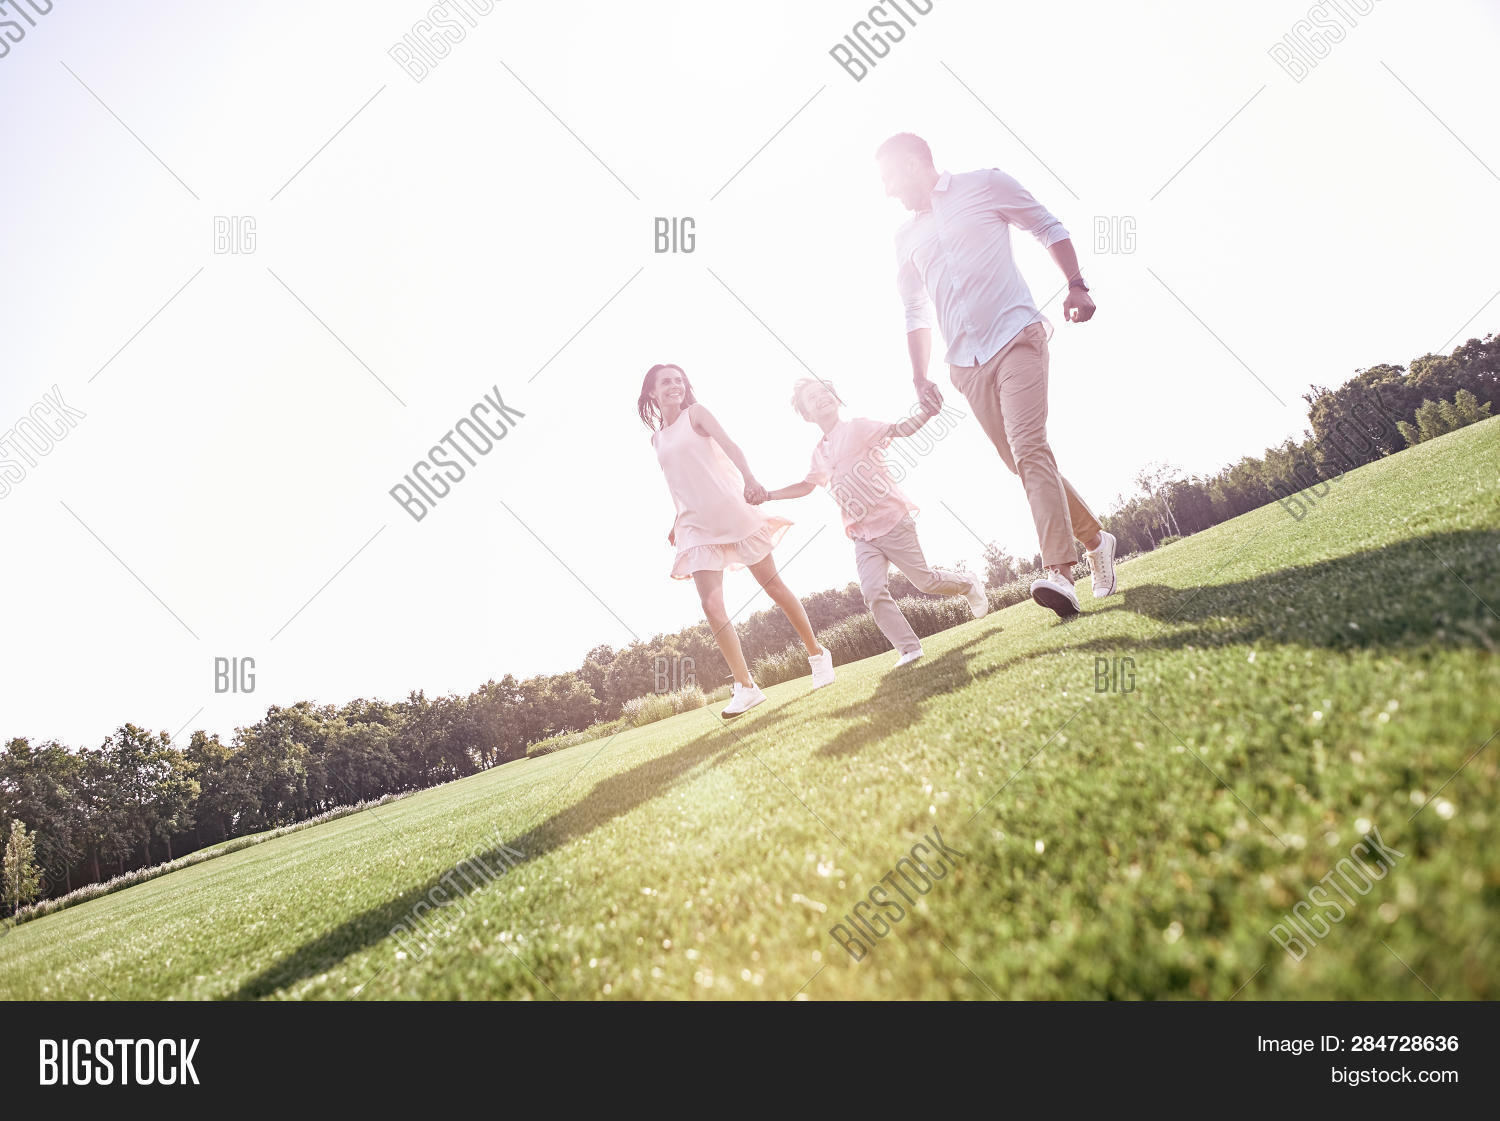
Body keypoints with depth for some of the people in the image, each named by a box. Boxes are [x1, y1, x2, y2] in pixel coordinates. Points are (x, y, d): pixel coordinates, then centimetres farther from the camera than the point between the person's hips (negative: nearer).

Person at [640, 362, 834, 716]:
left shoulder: (695, 414, 3)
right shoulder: (657, 439, 17)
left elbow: (728, 445, -14)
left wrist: (749, 479, -32)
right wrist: (676, 524, 15)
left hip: (729, 510, -4)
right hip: (696, 526, 4)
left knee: (773, 585, 0)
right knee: (712, 604, -11)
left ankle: (817, 654, 17)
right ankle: (745, 687, -11)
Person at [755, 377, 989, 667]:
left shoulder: (857, 428, -3)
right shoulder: (819, 453, 13)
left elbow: (901, 429, -15)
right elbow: (806, 486, 27)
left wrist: (925, 413, -35)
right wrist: (767, 494, 18)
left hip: (893, 521, -5)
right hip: (863, 536, 5)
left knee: (924, 580, 0)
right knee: (873, 592, -14)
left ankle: (967, 584, 30)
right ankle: (909, 647, -9)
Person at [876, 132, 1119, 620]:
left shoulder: (985, 185, 4)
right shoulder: (905, 236, 17)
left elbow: (1048, 228, 9)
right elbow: (915, 314, 21)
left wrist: (1076, 285, -4)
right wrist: (920, 377, 13)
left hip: (1015, 338, -5)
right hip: (967, 365, 5)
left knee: (1029, 449, -22)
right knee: (1023, 463, 6)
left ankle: (1059, 572, -31)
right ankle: (1094, 538, 24)